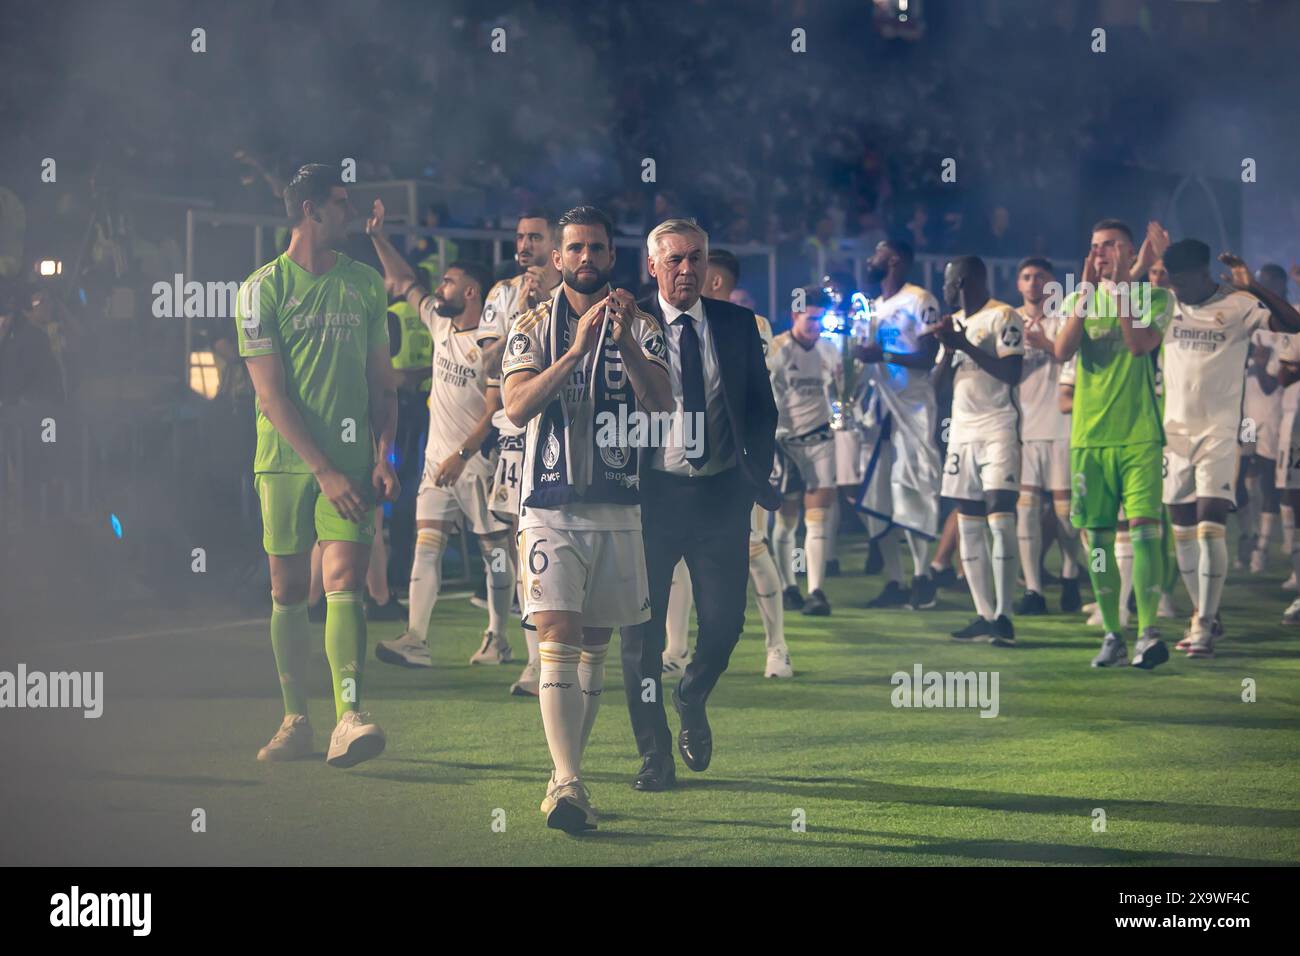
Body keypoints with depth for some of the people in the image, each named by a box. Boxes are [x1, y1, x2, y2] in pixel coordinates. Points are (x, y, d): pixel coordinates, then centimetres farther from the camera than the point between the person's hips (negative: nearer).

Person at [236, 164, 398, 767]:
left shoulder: (365, 285, 11)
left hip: (351, 462, 1)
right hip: (285, 461, -1)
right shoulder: (263, 288, 0)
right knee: (288, 591, 4)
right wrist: (324, 469, -12)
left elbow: (382, 383, 15)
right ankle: (295, 721, 15)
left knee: (344, 581, -13)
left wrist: (382, 458, 1)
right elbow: (271, 395, -5)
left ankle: (348, 717, -21)